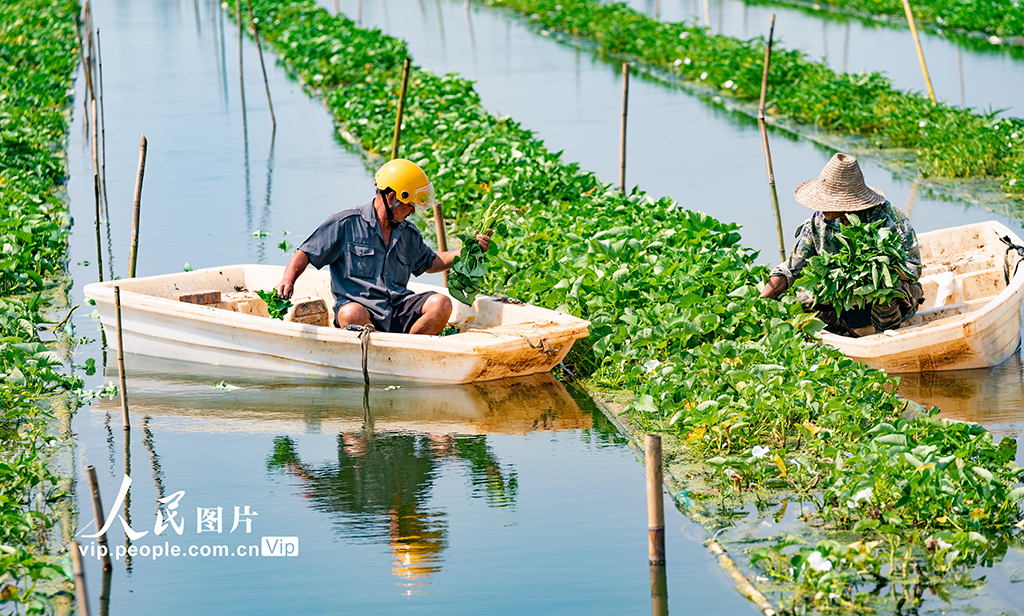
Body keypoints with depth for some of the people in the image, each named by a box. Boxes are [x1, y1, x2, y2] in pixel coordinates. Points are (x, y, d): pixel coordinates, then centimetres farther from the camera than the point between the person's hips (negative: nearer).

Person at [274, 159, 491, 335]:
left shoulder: (409, 234, 21)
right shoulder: (346, 224, 2)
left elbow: (430, 262, 38)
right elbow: (306, 253, 2)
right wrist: (288, 280, -18)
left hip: (398, 310, 5)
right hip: (359, 306, -5)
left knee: (441, 304, -21)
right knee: (351, 314, -40)